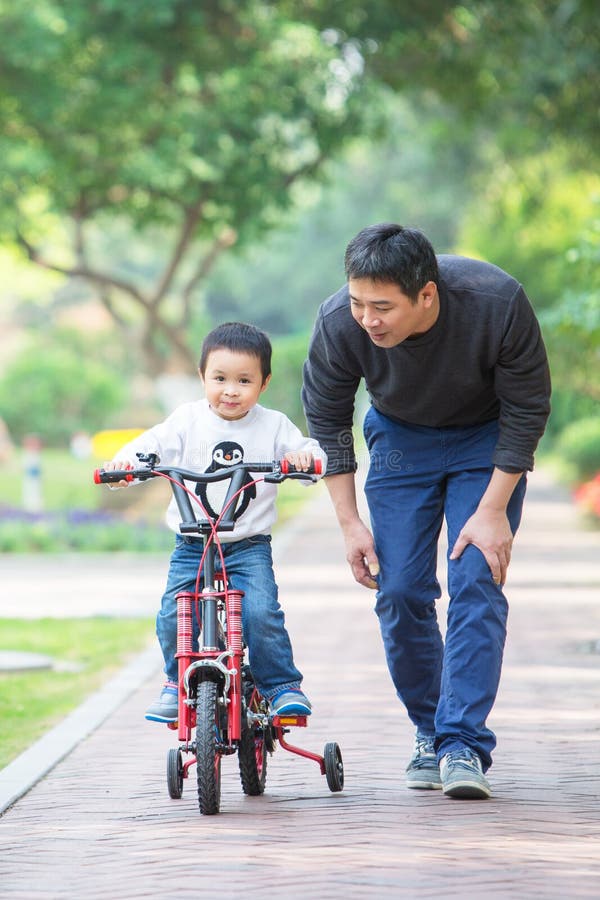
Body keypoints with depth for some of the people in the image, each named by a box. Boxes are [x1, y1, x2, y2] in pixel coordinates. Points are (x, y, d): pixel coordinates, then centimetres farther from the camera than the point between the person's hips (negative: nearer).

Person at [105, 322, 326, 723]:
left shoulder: (273, 425, 2)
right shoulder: (188, 420, 2)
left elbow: (311, 454, -3)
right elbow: (152, 446, -4)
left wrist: (306, 456, -27)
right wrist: (125, 461, -25)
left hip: (249, 548, -1)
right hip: (192, 547, 1)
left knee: (261, 614, -21)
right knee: (173, 617, -13)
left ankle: (284, 686, -3)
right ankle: (177, 685, 12)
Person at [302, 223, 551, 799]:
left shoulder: (497, 303, -34)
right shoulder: (338, 324, -28)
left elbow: (527, 409, -19)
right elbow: (326, 417, -9)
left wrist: (494, 511, -20)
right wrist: (348, 522, -9)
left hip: (487, 438, -2)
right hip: (400, 438, 2)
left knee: (477, 584, -15)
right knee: (400, 590, -5)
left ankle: (463, 743, -13)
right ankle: (429, 732, 13)